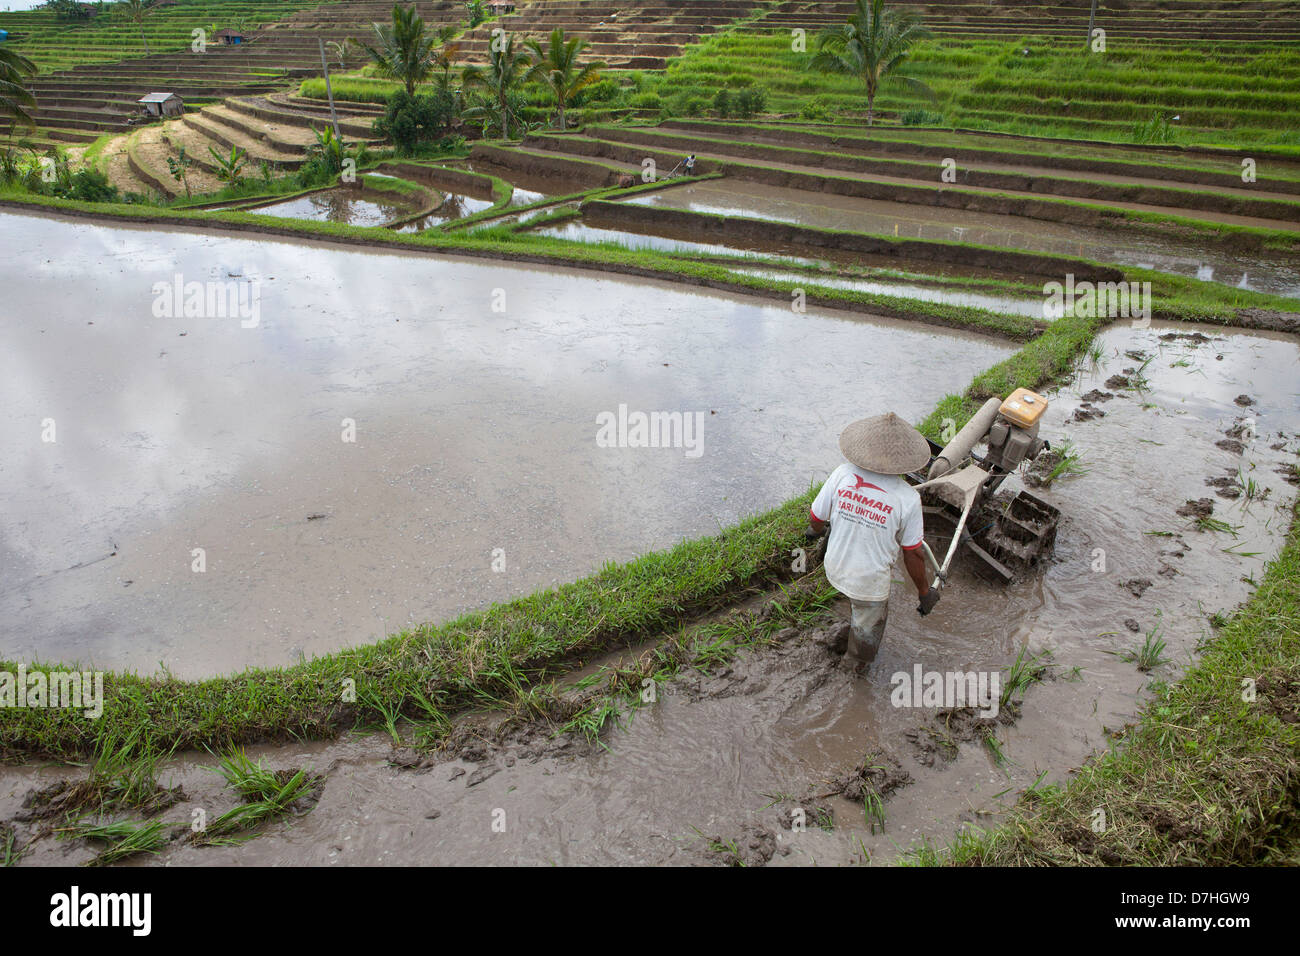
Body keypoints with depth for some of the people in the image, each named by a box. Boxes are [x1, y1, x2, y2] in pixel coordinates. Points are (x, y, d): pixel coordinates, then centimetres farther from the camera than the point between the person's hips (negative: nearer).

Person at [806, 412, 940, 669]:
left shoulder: (843, 474, -18)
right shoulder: (907, 498, -24)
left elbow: (816, 518, -6)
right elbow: (913, 555, -14)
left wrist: (816, 530, 19)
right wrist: (925, 591, 3)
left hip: (835, 569, 3)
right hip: (870, 581, -3)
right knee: (870, 623, 28)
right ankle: (862, 661, 55)